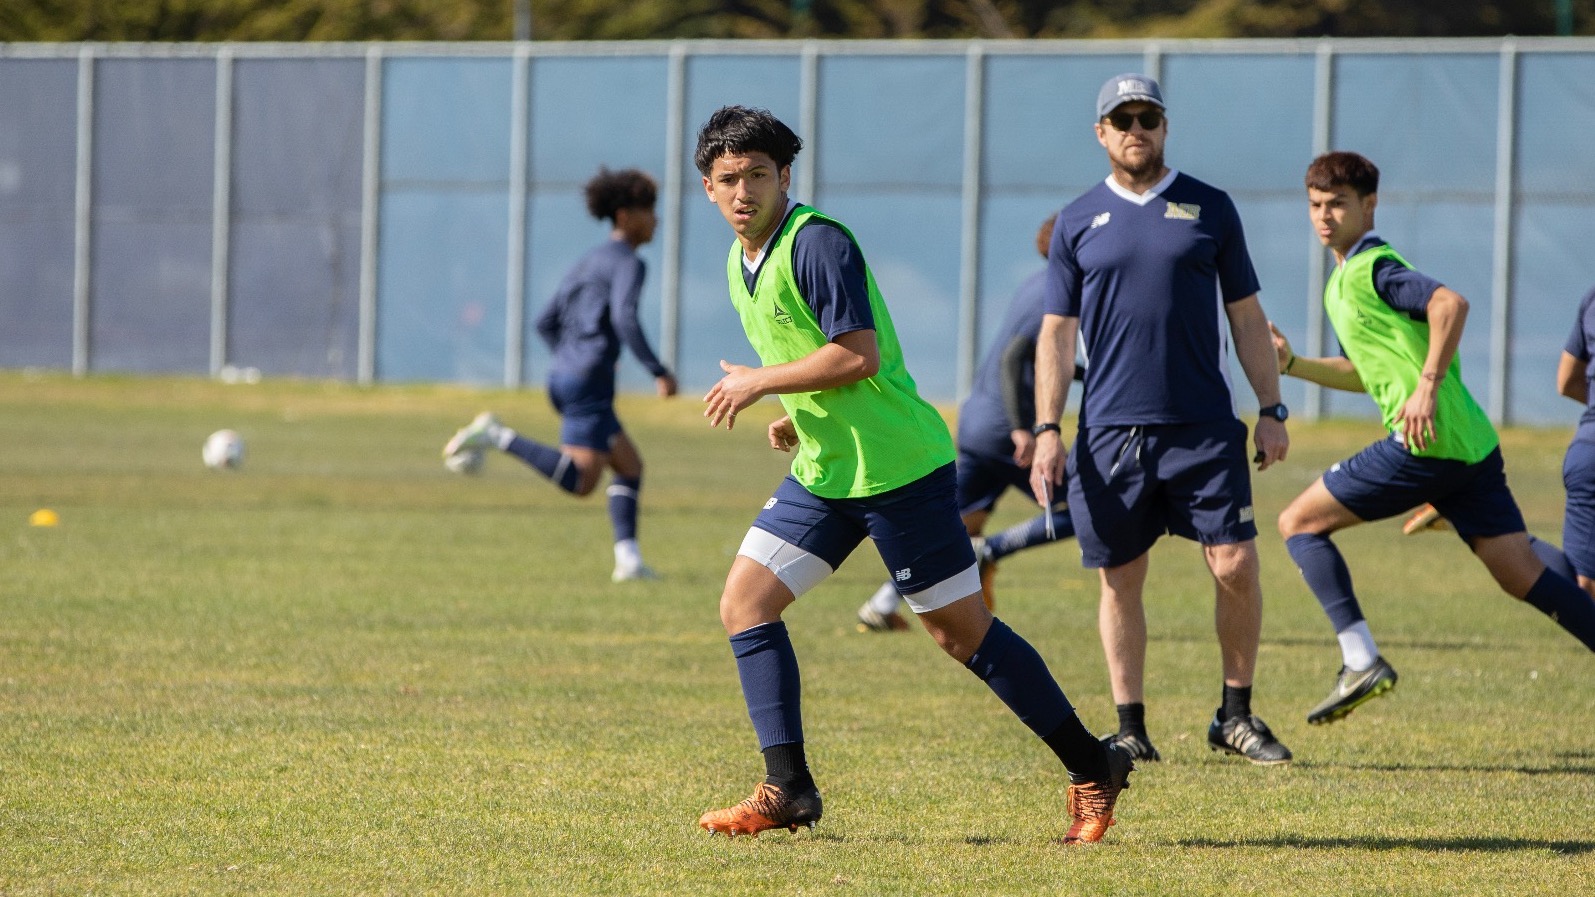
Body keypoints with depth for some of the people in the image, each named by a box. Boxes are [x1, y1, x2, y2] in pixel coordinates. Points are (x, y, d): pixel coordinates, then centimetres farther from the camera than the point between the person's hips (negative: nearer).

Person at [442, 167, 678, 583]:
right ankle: (498, 436, -19)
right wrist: (659, 372, -19)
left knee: (630, 466, 14)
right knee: (580, 481, -17)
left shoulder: (588, 262, 21)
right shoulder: (628, 264, -7)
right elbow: (625, 319, -24)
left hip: (563, 377, 10)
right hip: (589, 381, -10)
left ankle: (628, 559, 4)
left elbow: (546, 322, 22)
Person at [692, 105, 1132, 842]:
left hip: (896, 469, -9)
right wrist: (793, 416, 11)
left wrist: (757, 384, -16)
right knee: (745, 603, 0)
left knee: (960, 630, -5)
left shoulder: (816, 243, -17)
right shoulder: (742, 263, 12)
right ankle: (787, 791, 2)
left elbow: (857, 355, -25)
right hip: (823, 471, 9)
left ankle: (1092, 769, 6)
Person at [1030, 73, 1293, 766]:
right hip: (1111, 433, 0)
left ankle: (1236, 716, 8)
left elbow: (1246, 318, 11)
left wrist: (1270, 410, 4)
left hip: (1204, 429, 0)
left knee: (1235, 565, -7)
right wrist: (1047, 430, 0)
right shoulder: (1079, 222, 8)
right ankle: (1130, 728, 12)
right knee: (1120, 580, 3)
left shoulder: (1210, 209, 8)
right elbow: (1056, 334, 8)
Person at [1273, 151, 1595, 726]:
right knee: (1524, 577, 5)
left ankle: (1361, 661, -7)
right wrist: (1291, 364, 27)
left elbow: (1451, 304, -22)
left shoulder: (1371, 268, -6)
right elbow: (1365, 374, 35)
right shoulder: (1345, 281, 24)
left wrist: (1427, 384, -26)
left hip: (1426, 442, -10)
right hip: (1469, 443, 10)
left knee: (1299, 522, 1)